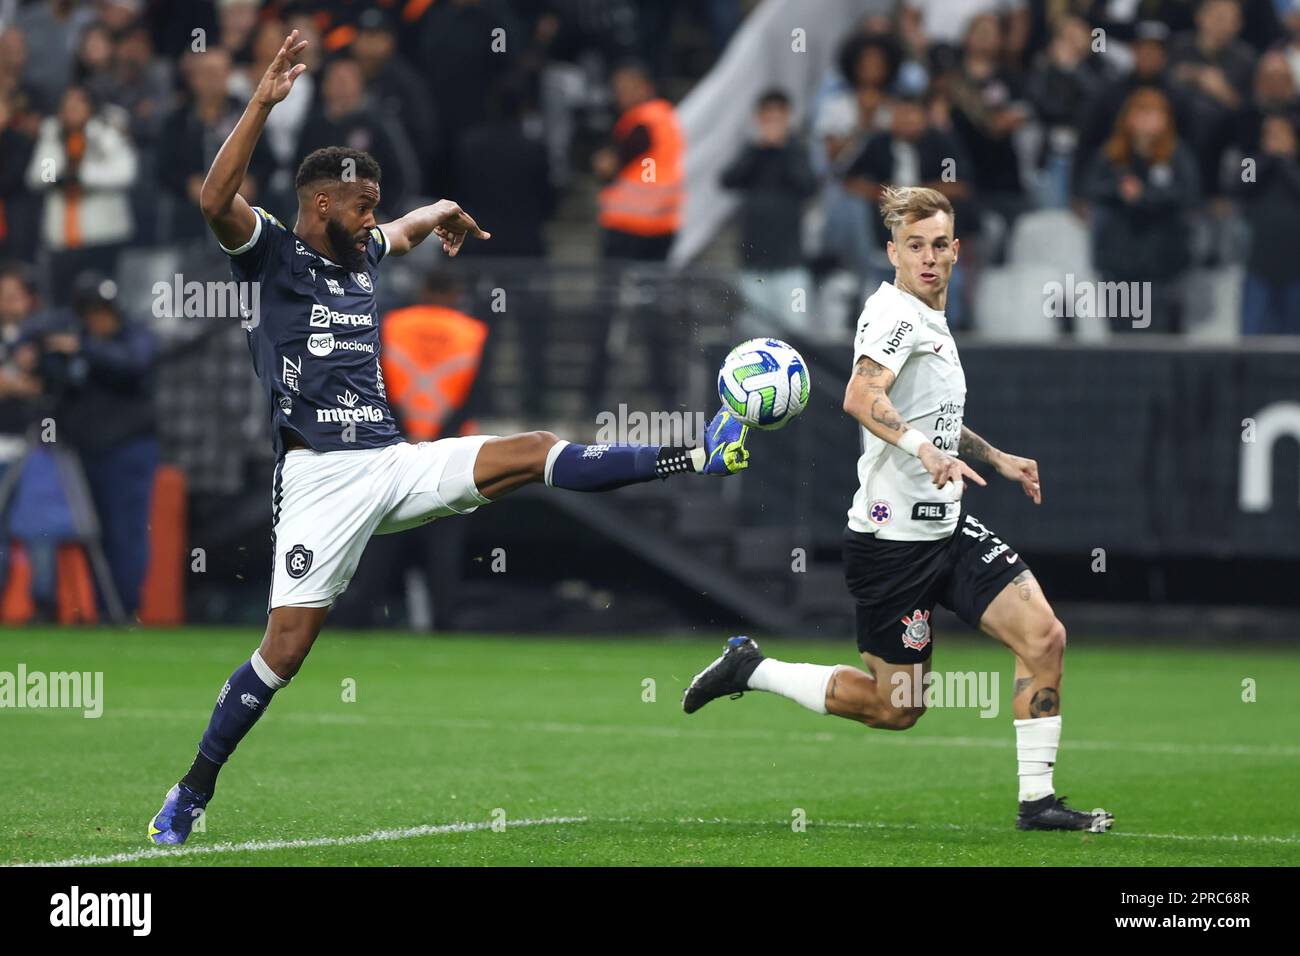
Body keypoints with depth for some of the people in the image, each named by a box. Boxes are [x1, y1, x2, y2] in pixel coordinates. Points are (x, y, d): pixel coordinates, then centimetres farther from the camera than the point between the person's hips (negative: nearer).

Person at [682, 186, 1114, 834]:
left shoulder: (931, 320, 15)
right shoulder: (894, 313, -15)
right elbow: (862, 398, -35)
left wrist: (996, 459, 33)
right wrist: (926, 449, -49)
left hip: (947, 527, 9)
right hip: (893, 537, -9)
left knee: (1044, 637, -7)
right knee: (896, 708, 0)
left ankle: (1037, 801, -2)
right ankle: (752, 670, 17)